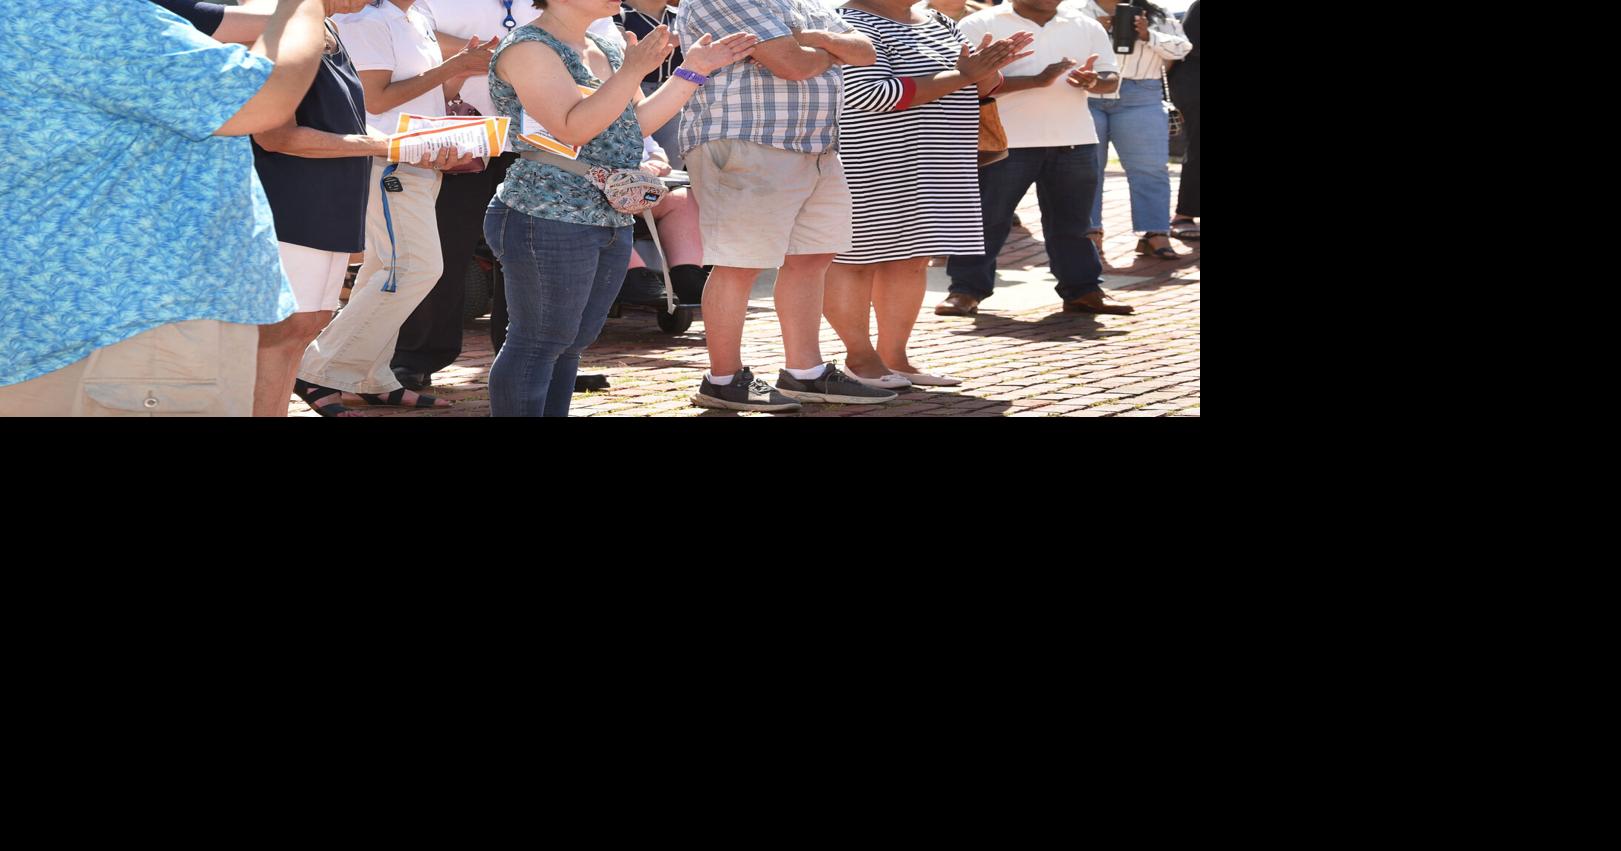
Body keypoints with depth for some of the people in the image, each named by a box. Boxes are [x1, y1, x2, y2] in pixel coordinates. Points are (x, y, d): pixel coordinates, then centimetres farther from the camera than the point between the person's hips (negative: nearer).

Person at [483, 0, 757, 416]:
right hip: (548, 222, -9)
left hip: (610, 222, 9)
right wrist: (633, 71, -29)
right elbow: (572, 129, -22)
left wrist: (693, 70, 10)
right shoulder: (528, 48, -13)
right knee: (538, 345, -5)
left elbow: (635, 123, 16)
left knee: (571, 343, 11)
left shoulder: (606, 50, 15)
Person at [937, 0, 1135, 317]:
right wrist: (1036, 80, -21)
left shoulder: (1086, 27, 12)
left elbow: (1112, 76, 13)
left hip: (1074, 142, 4)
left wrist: (1094, 82, -13)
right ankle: (966, 290, 7)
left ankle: (1082, 290, 18)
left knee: (1072, 221, 11)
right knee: (985, 219, 0)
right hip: (1005, 144, -4)